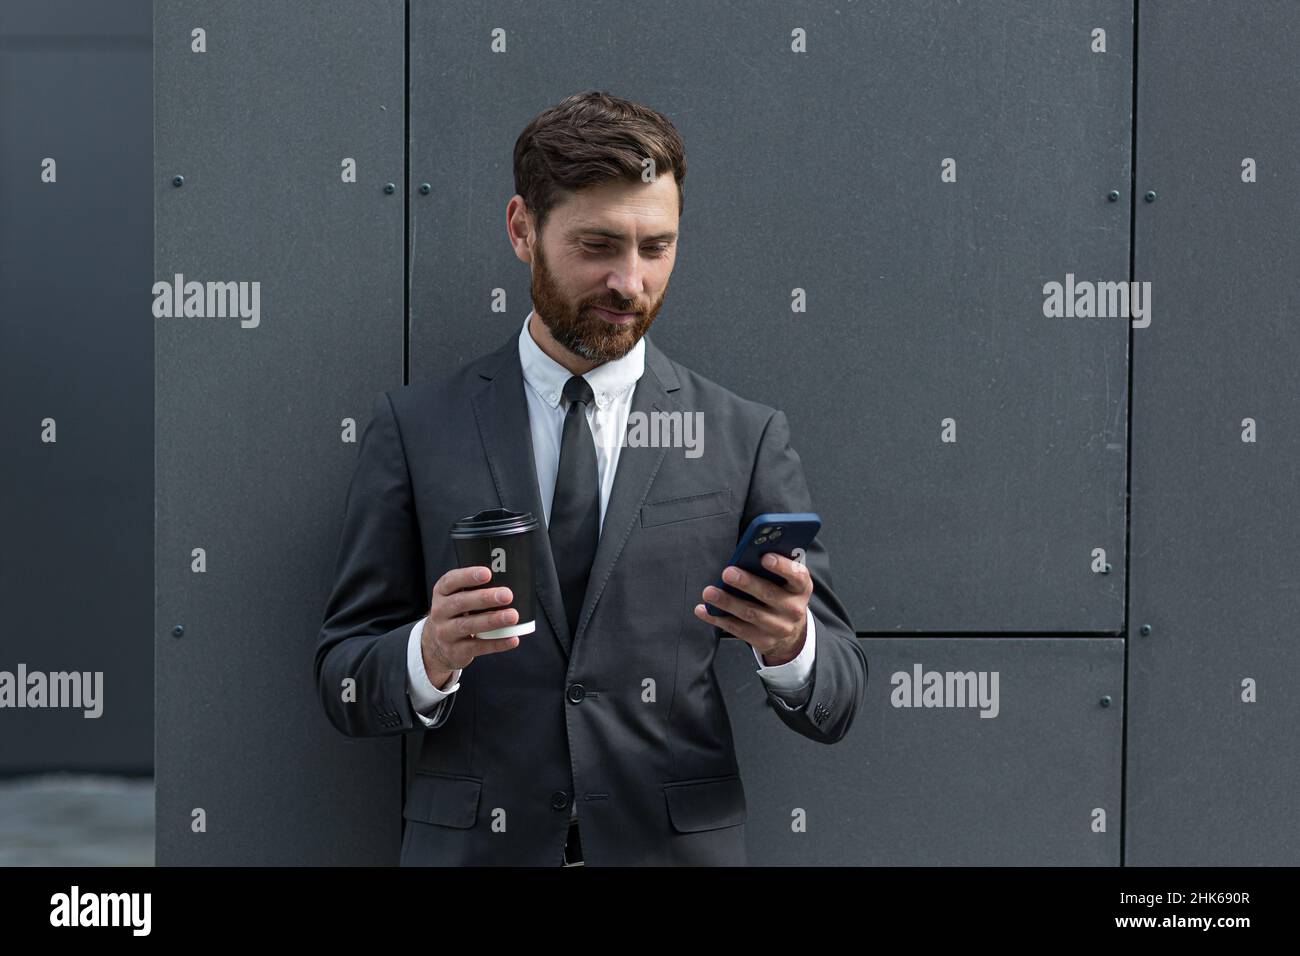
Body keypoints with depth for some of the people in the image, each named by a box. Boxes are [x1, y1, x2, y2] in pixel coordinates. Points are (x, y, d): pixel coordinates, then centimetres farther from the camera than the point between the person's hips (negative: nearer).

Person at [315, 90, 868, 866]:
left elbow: (836, 703, -1)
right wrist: (429, 655, -22)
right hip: (472, 844, 0)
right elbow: (343, 684, -1)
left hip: (679, 843, 1)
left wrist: (790, 644, -22)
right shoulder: (415, 426, -2)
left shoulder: (748, 437, -1)